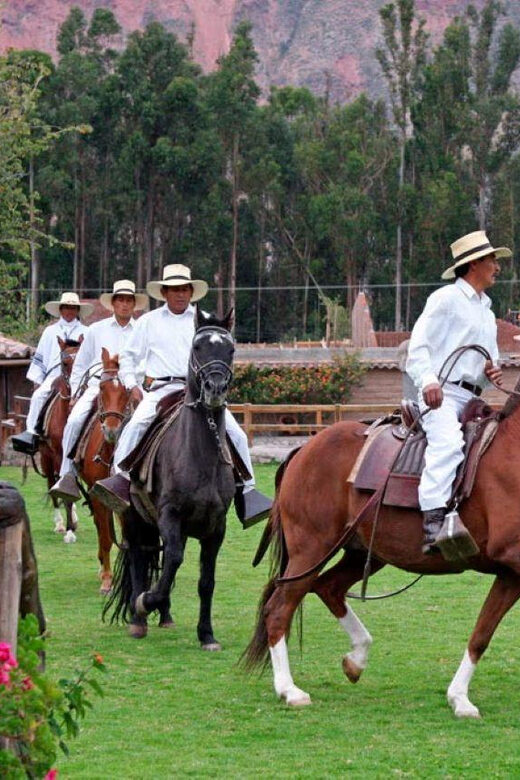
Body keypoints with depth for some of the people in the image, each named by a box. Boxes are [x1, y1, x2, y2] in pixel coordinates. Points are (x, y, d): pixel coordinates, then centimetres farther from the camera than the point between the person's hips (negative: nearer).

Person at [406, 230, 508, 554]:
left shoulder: (487, 311, 27)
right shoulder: (446, 298, 1)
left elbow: (491, 357, 35)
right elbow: (418, 346, -7)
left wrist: (492, 371, 9)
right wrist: (429, 381, -25)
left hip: (471, 399, 9)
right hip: (440, 394, -9)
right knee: (447, 445, -32)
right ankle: (434, 524, -43)